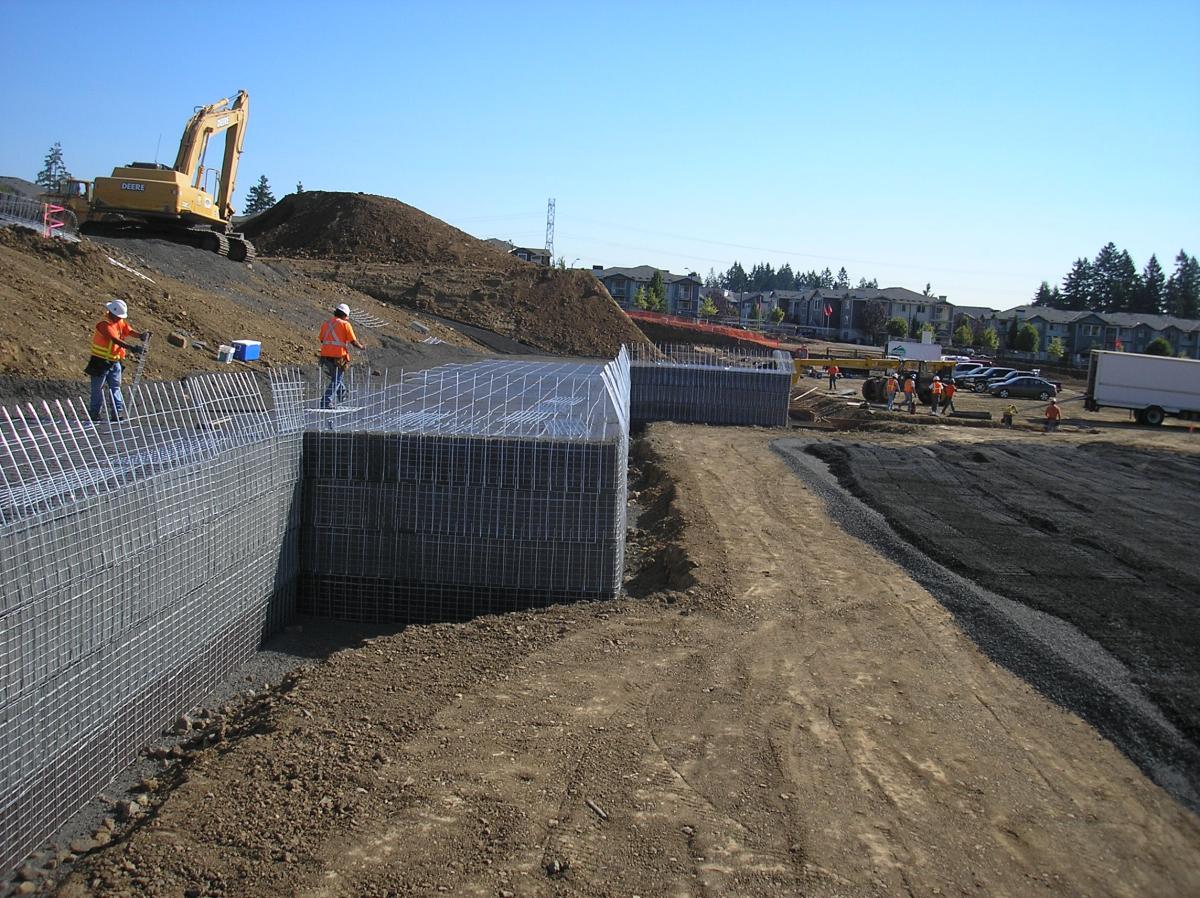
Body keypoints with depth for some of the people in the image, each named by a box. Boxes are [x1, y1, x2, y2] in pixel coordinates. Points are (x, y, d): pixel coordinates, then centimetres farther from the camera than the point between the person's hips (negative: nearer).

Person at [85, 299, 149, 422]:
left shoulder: (120, 322, 4)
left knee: (115, 387, 5)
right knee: (98, 389, 4)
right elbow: (116, 340, -34)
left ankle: (118, 412, 5)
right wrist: (132, 348, -43)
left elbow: (129, 330, -10)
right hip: (101, 362, -7)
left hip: (114, 361, 7)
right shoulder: (104, 325, -22)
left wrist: (140, 335, -31)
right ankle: (94, 413, 15)